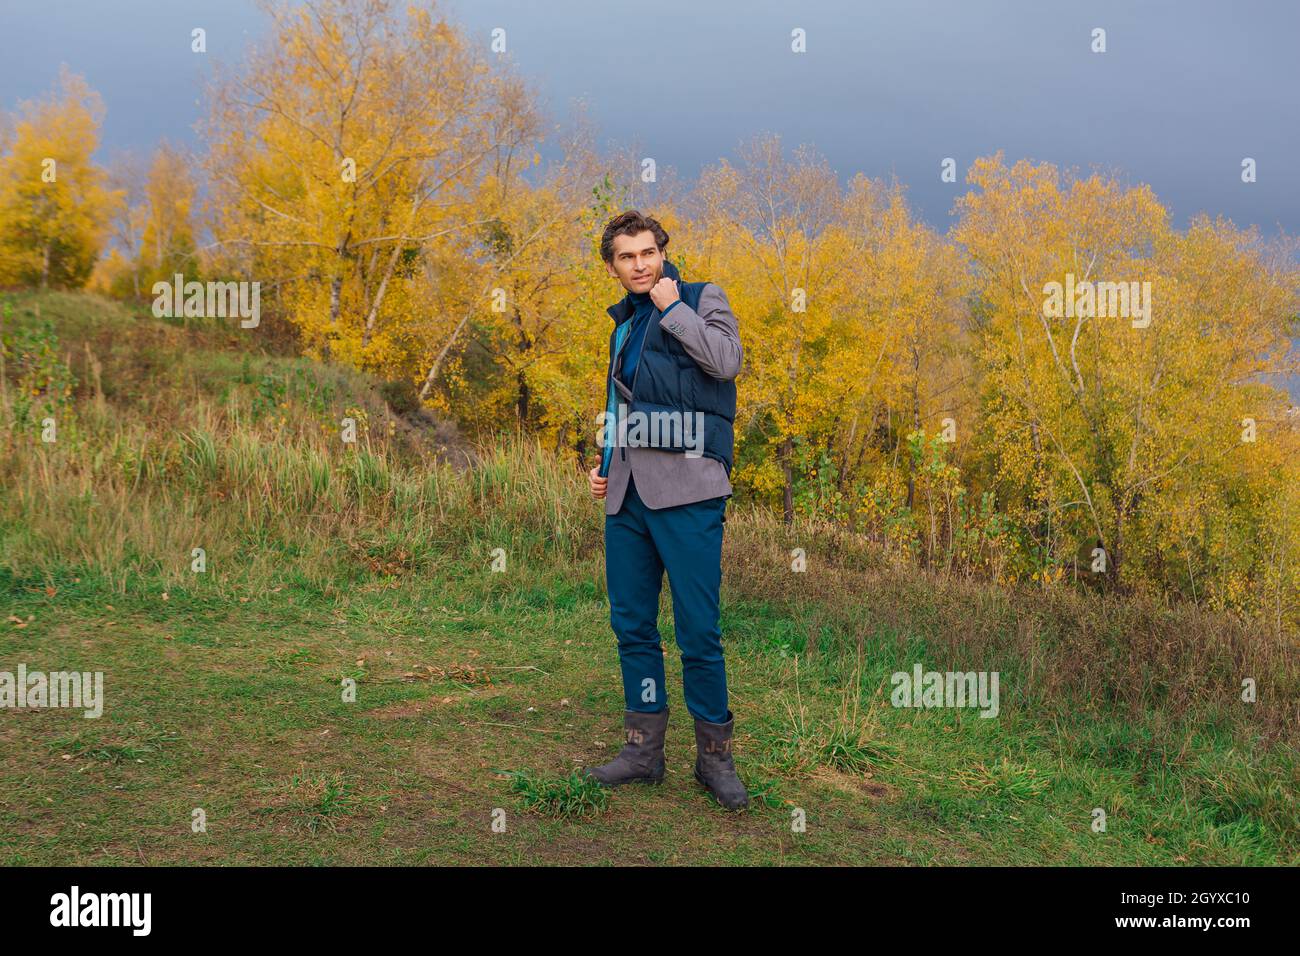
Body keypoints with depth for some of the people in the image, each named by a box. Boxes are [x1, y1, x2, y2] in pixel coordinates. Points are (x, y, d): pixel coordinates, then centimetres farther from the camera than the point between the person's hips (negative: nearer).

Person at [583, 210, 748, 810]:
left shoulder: (702, 298, 6)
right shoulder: (624, 323, 22)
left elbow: (726, 361, -14)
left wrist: (672, 305, -6)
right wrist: (604, 466, 19)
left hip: (686, 488, -6)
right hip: (627, 492, 6)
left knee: (698, 628, -6)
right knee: (632, 624, 7)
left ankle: (714, 754, 7)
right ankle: (643, 749, 17)